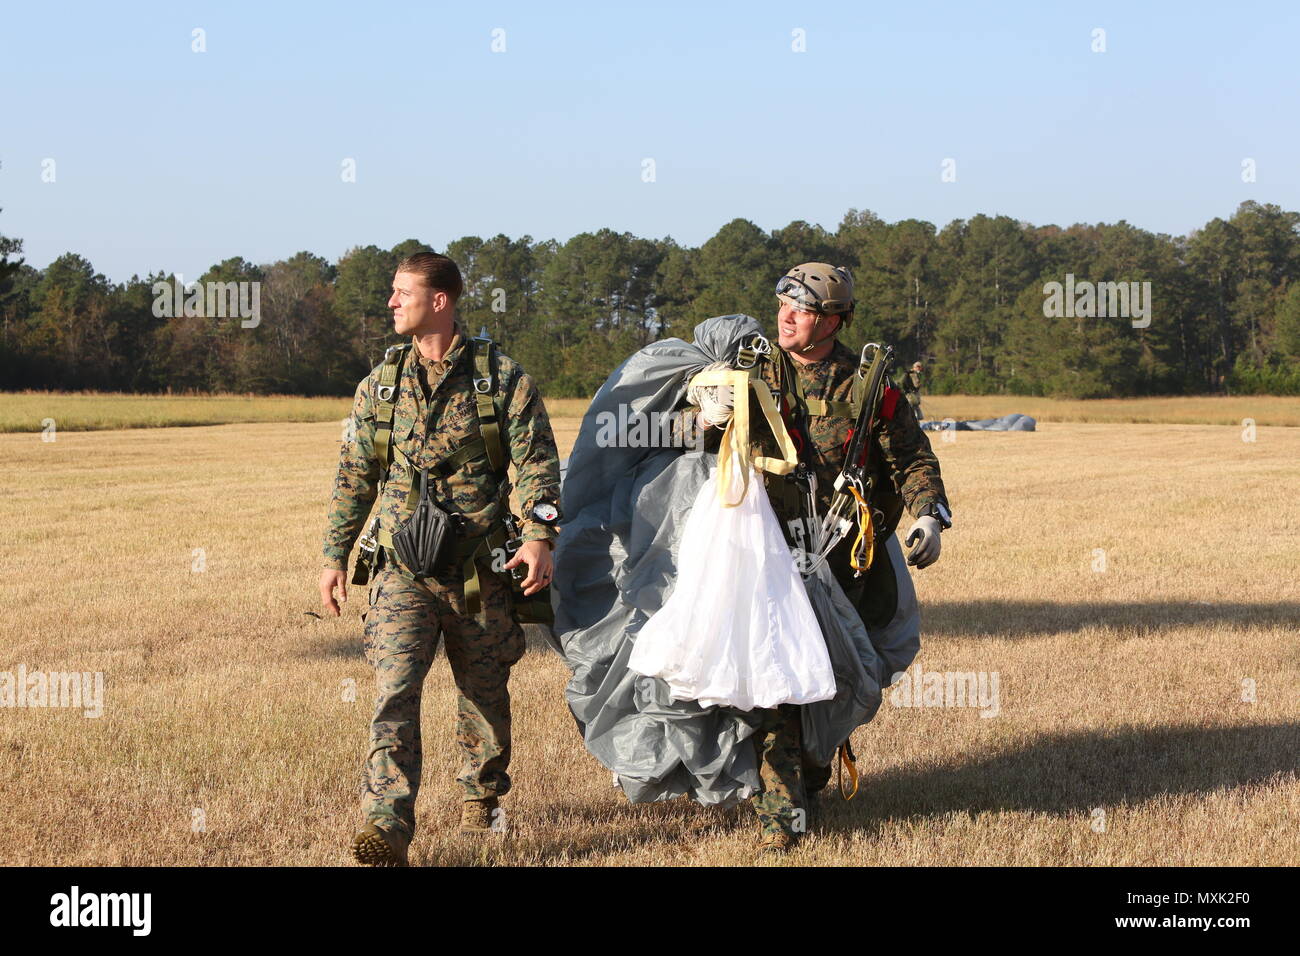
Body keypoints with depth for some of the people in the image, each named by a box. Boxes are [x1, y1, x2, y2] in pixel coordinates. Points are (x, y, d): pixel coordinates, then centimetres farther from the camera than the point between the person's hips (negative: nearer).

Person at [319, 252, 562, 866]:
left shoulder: (501, 378, 0)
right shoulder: (380, 385, 9)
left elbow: (537, 463, -3)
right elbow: (354, 476, 15)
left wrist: (539, 537, -17)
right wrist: (335, 555, 13)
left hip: (480, 568, -1)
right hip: (402, 568, 1)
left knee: (484, 694, 12)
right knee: (394, 690, -14)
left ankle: (481, 798, 35)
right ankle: (386, 829, -20)